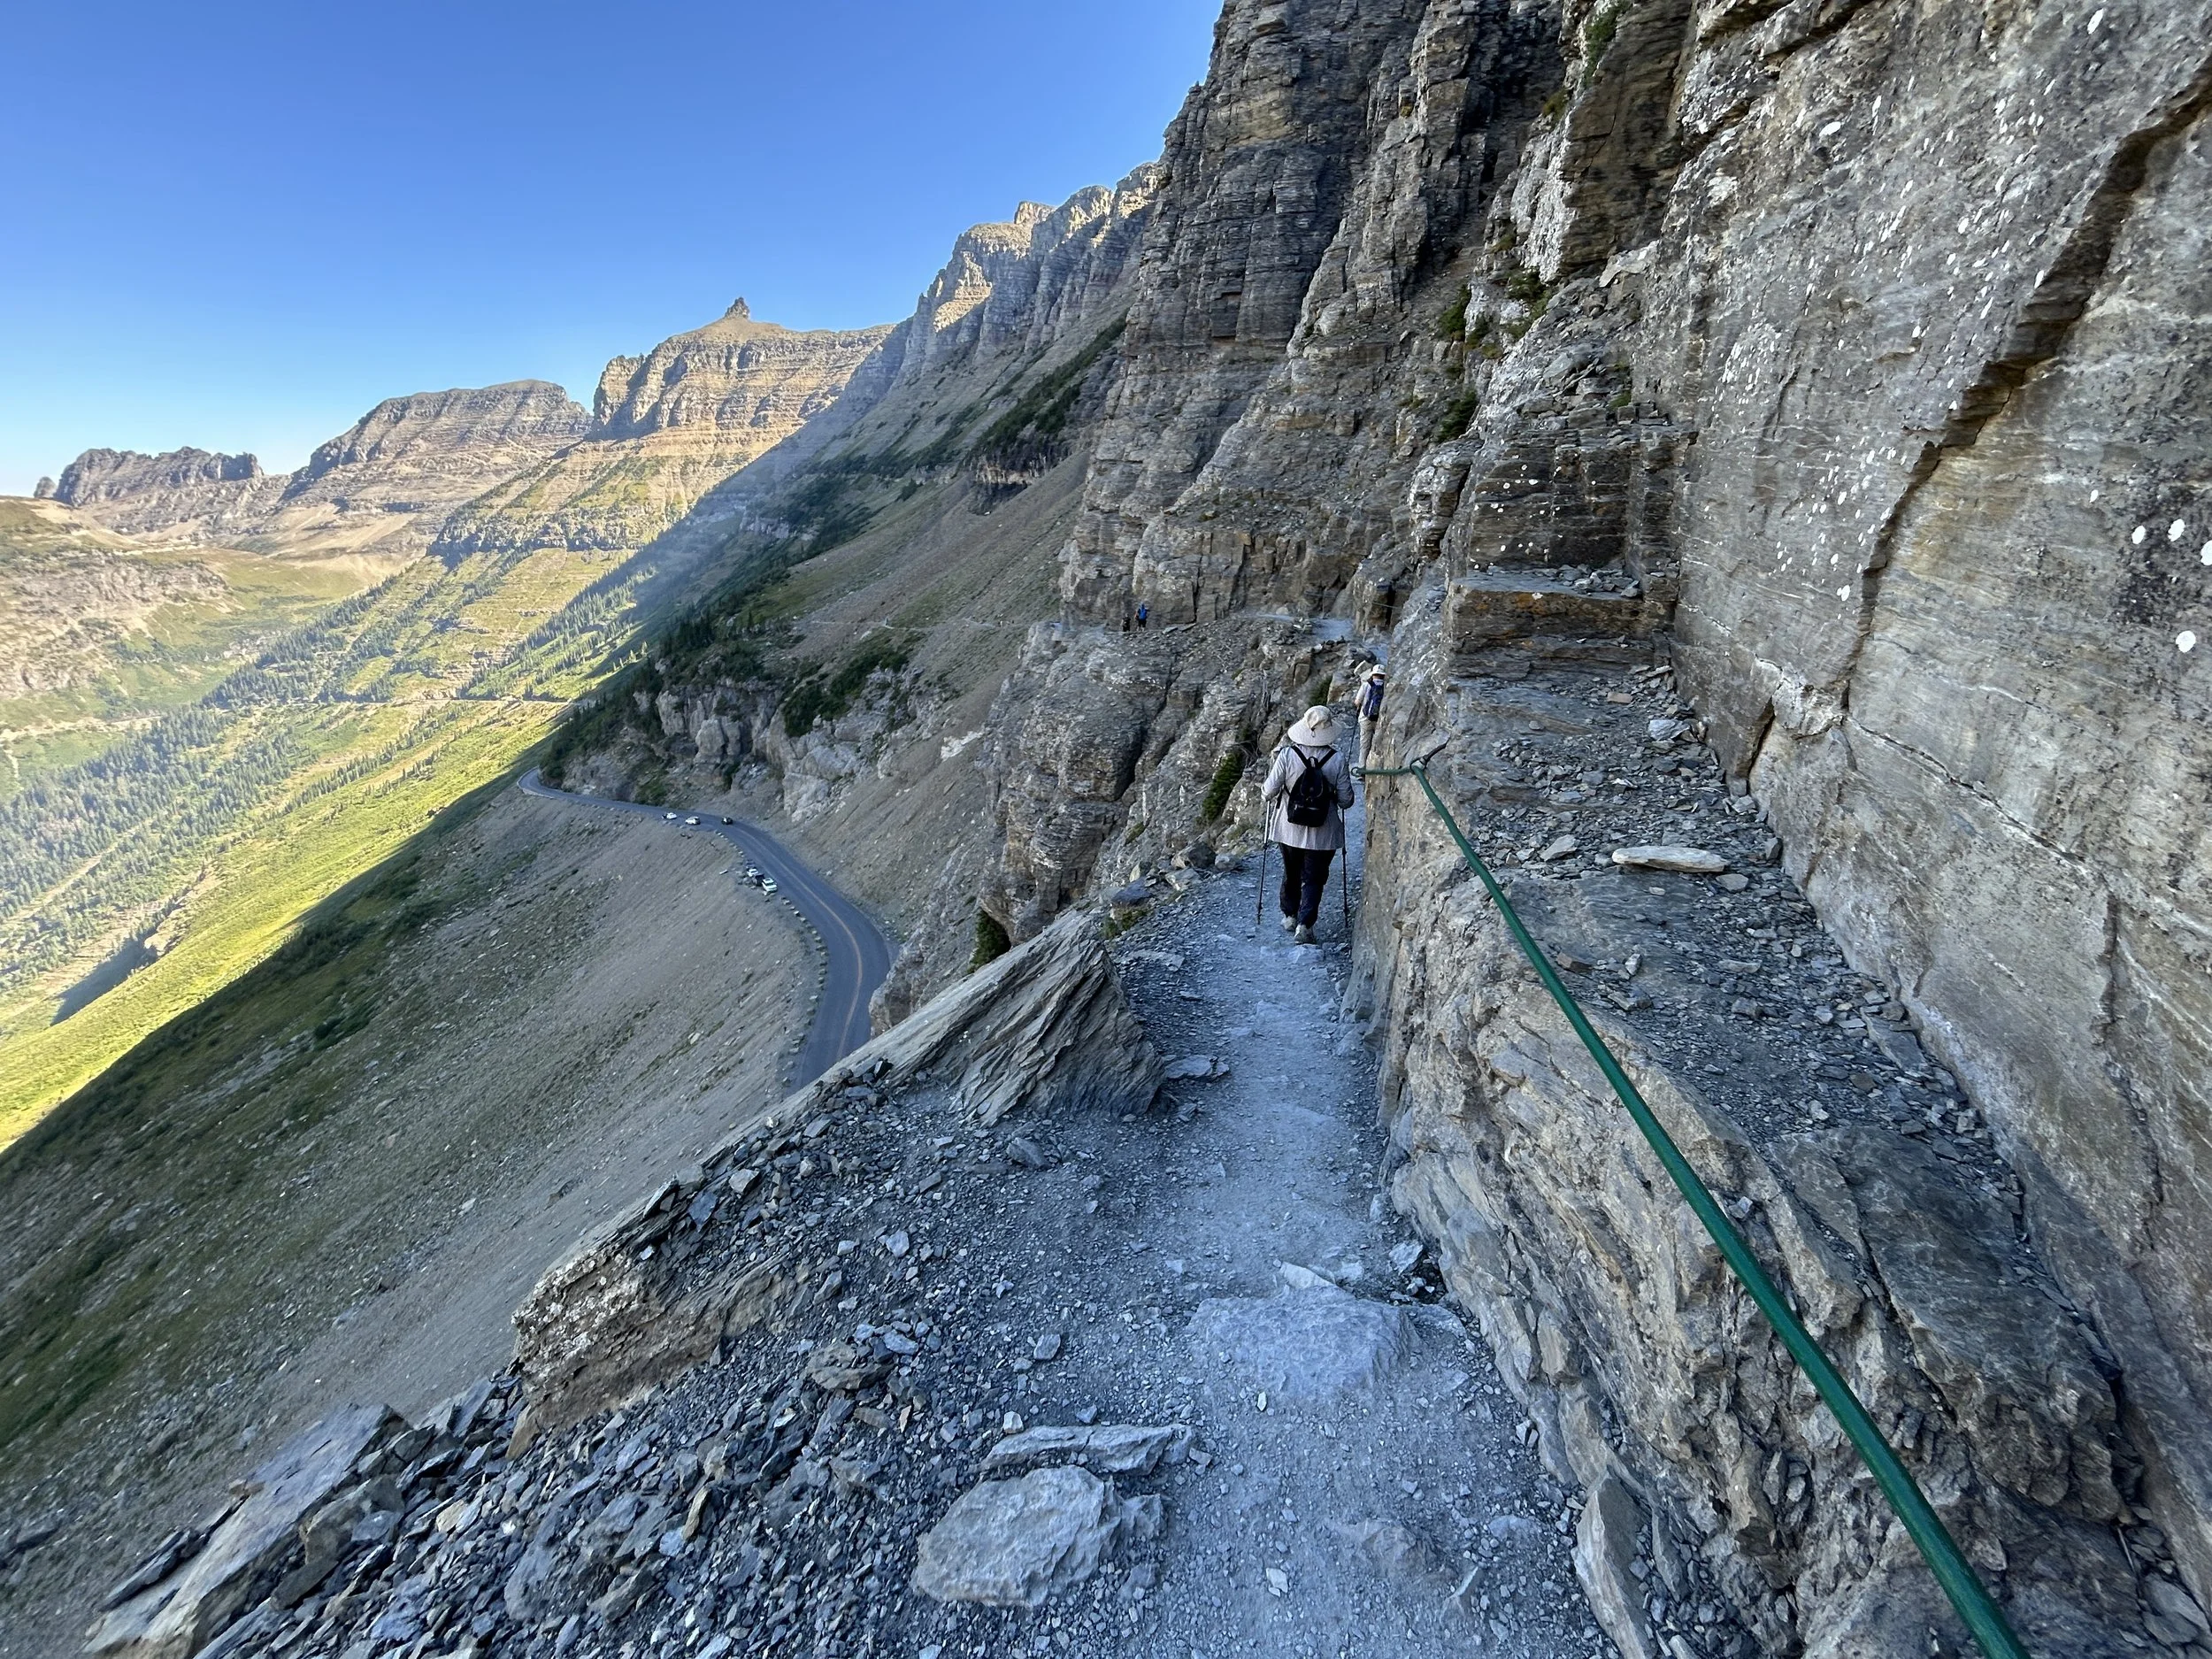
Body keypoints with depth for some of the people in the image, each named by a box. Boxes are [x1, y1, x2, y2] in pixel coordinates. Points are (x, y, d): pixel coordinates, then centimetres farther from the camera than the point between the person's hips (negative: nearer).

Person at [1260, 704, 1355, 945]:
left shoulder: (1287, 754, -15)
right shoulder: (1338, 759, -13)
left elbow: (1269, 792, -11)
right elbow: (1346, 800, -8)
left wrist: (1264, 793, 12)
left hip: (1289, 829, 1)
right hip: (1323, 833, -1)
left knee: (1291, 873, 21)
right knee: (1313, 878, 11)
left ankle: (1290, 916, 35)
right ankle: (1304, 925, 3)